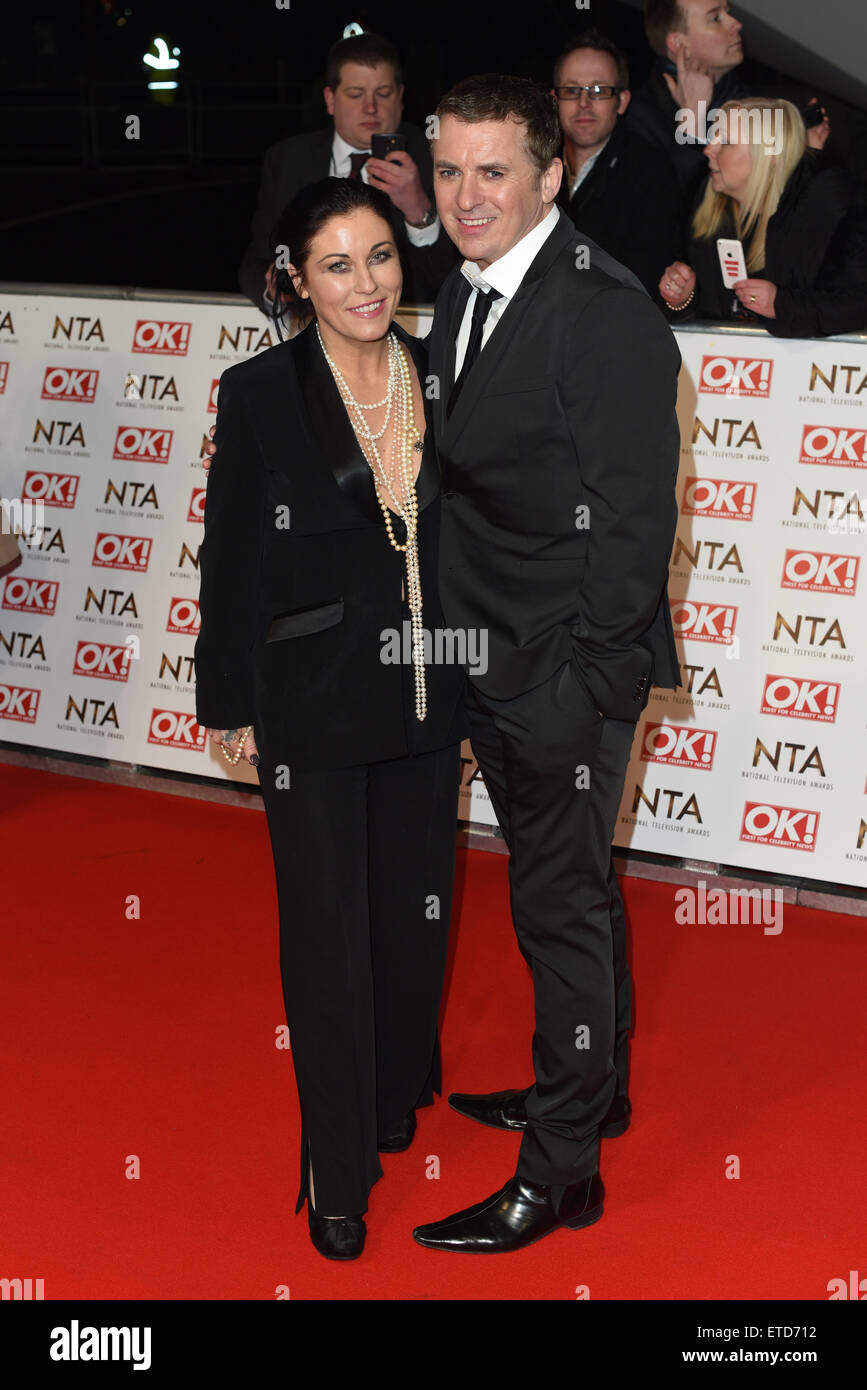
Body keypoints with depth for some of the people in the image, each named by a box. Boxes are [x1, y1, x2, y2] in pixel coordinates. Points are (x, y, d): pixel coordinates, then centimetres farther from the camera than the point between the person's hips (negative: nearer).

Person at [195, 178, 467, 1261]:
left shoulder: (436, 374, 1)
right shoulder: (259, 395, -10)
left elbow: (460, 531, 9)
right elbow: (231, 561, -6)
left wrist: (473, 678, 9)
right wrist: (230, 706, -3)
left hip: (425, 692, 4)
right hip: (311, 704, -4)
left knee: (416, 904, 17)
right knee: (328, 931, 4)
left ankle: (400, 1090, 42)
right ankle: (337, 1170, 18)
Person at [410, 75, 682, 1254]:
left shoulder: (607, 313, -18)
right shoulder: (463, 294, 8)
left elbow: (632, 516, -20)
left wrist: (586, 686, -20)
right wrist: (458, 636, 11)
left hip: (570, 671, -8)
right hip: (495, 663, 8)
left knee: (561, 902, 1)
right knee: (565, 888, 22)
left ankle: (560, 1170, 15)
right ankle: (593, 1083, 41)